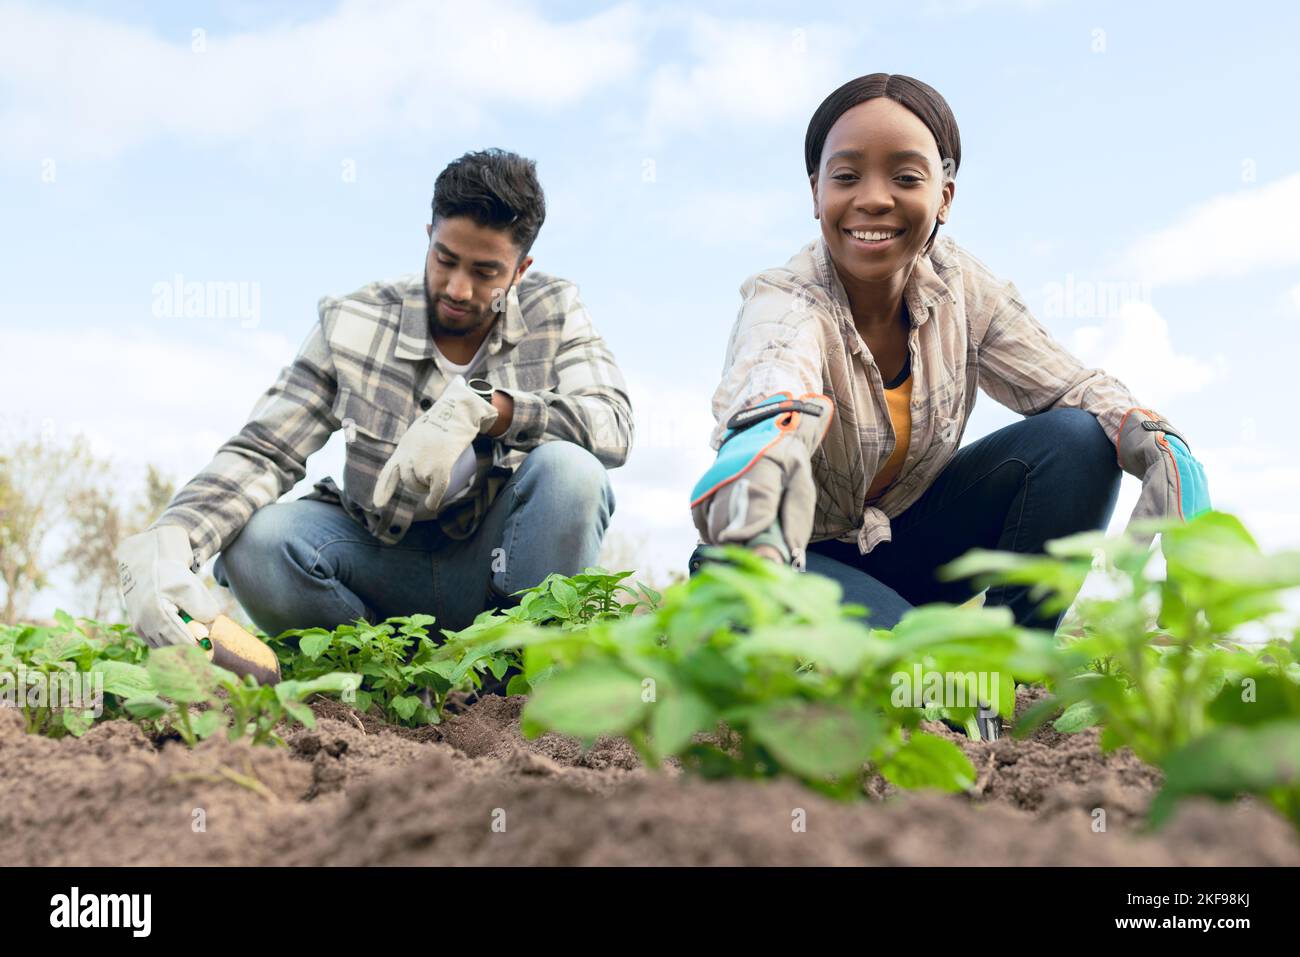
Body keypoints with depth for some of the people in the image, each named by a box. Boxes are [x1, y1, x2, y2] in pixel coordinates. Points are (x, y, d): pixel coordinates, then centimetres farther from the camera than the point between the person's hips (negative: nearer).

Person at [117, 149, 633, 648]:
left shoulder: (553, 310, -8)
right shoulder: (352, 326, -10)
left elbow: (614, 425, -21)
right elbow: (259, 452, -15)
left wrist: (480, 406, -35)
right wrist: (167, 541, -34)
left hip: (497, 558, 0)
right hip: (384, 557, 1)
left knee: (570, 468, -30)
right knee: (255, 540, -28)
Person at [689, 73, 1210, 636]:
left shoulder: (962, 289, -10)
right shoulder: (785, 300, -26)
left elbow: (1075, 388, -7)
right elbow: (776, 375, -51)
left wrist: (1164, 449, -30)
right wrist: (769, 448, -76)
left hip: (909, 542, 5)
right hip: (807, 553, -4)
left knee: (1078, 441, -16)